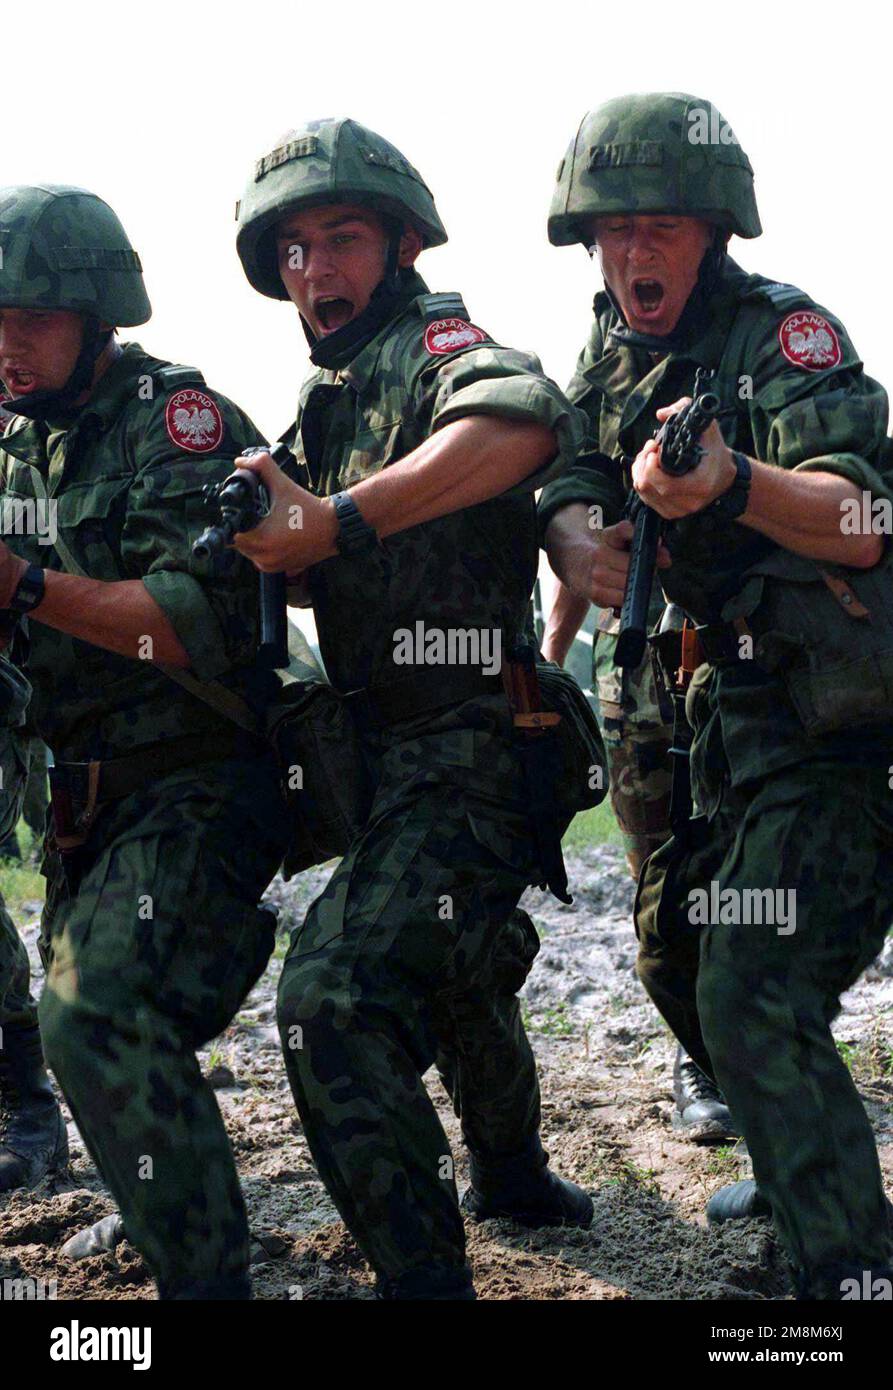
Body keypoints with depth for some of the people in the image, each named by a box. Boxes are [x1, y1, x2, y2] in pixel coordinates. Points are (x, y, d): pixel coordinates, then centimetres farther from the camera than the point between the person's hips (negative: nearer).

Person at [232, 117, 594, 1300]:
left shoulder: (435, 342, -12)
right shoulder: (326, 408, 16)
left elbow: (522, 420, -37)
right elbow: (297, 579, 24)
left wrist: (338, 523, -41)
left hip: (464, 751, -10)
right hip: (391, 753, 10)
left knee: (334, 1001, -22)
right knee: (456, 980, 28)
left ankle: (425, 1272, -16)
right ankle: (512, 1173, 51)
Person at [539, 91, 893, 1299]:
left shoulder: (786, 332, -18)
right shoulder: (619, 351, 8)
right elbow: (570, 480, 2)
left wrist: (735, 483, -51)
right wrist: (578, 537, -22)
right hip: (736, 702, 9)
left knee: (754, 999, -17)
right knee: (675, 955, 20)